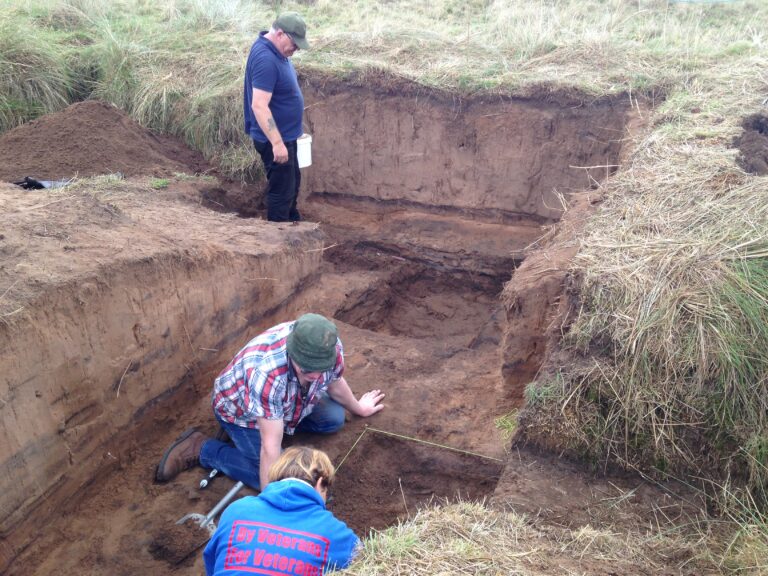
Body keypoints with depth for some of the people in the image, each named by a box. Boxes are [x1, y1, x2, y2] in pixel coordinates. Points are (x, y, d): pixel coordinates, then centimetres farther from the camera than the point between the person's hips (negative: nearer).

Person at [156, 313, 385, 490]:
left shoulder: (330, 348, -28)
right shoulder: (267, 372, -45)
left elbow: (336, 383, -2)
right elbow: (271, 448, -40)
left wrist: (358, 408, 15)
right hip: (240, 409, -6)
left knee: (334, 419, 0)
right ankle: (201, 449, 0)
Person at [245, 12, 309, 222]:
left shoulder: (275, 49, 6)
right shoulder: (265, 59, -26)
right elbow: (259, 106, -31)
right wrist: (277, 143, -32)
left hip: (285, 135, 10)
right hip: (274, 139, -10)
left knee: (293, 182, 22)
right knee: (282, 190, 0)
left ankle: (293, 224, 38)